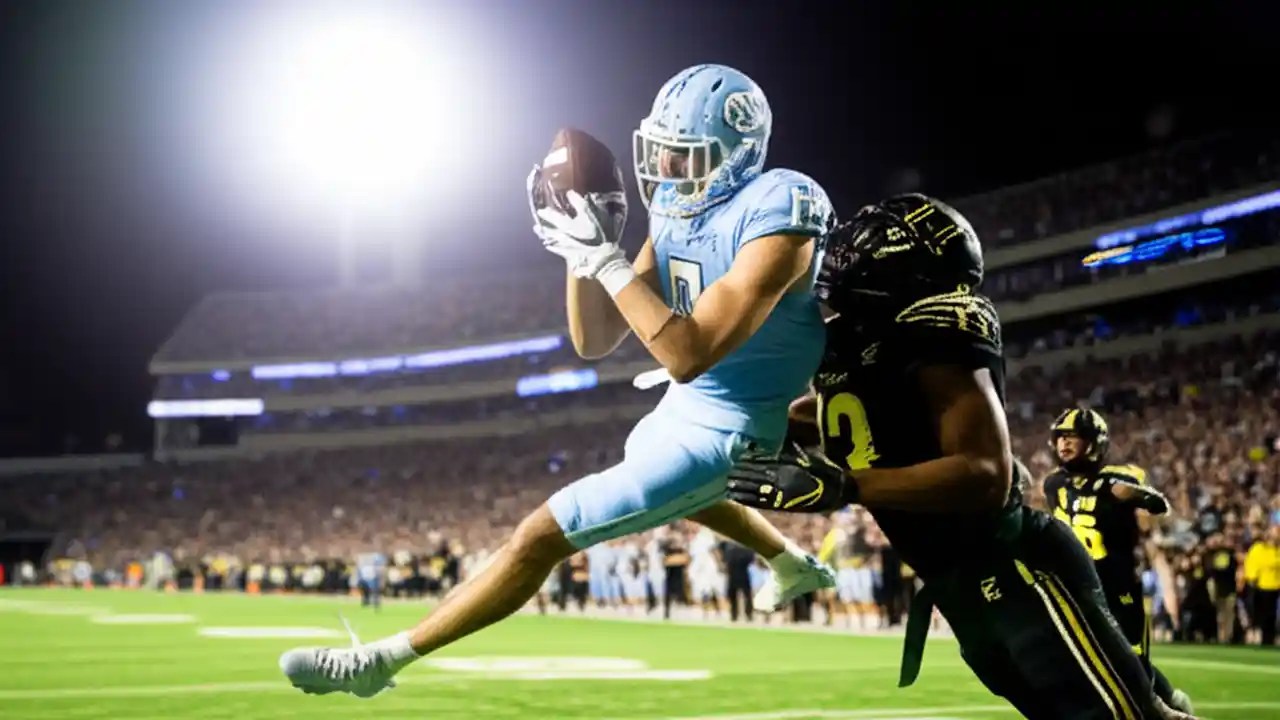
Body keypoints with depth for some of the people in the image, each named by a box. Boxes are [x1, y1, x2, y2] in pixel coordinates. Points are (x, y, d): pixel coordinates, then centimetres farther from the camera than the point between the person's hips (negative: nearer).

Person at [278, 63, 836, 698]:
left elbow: (689, 355, -34)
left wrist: (605, 258, -33)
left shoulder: (775, 221, -27)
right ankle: (794, 567, 66)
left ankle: (380, 660, -2)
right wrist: (581, 251, -15)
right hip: (687, 408, 10)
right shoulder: (678, 208, -1)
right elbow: (596, 342, 1)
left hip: (719, 432, -10)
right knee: (679, 492, 42)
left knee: (542, 536, -12)